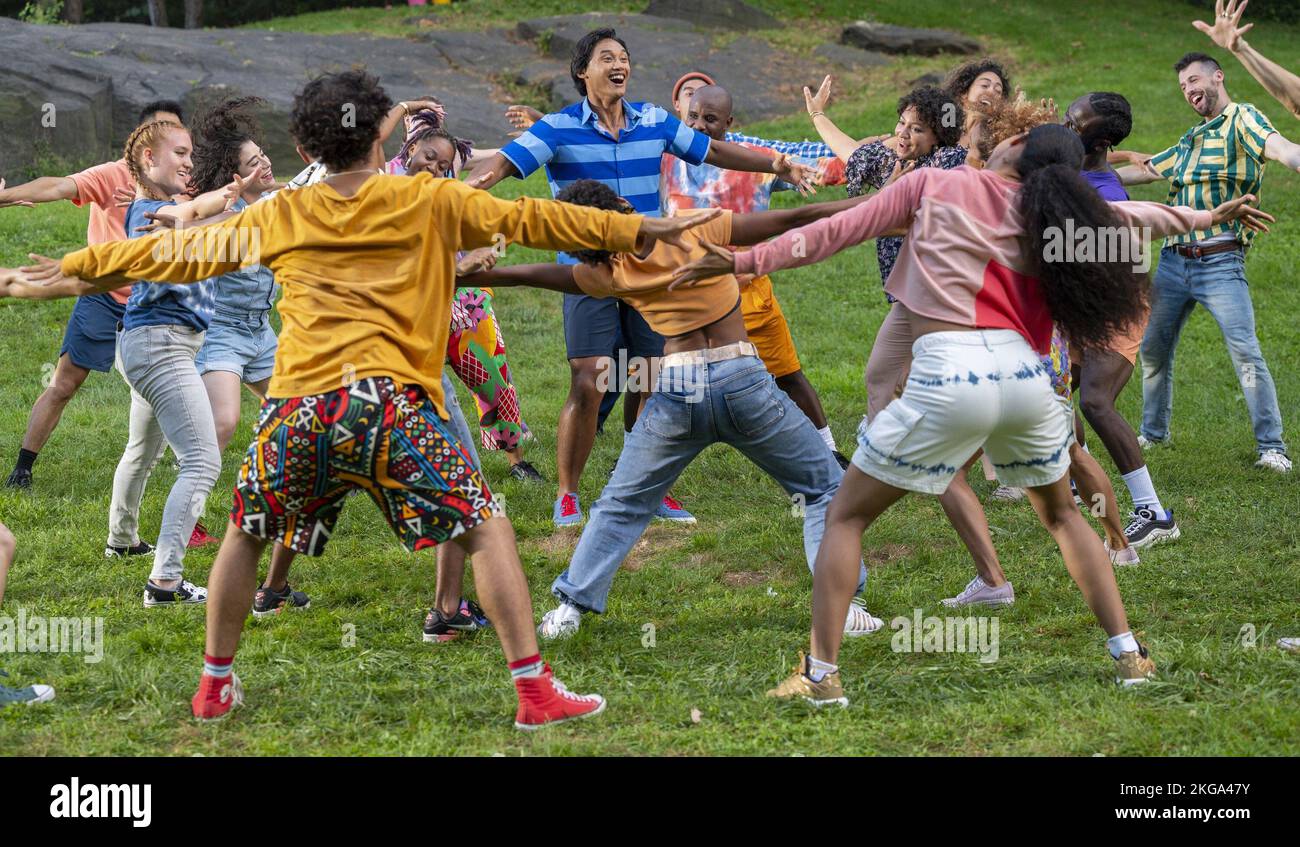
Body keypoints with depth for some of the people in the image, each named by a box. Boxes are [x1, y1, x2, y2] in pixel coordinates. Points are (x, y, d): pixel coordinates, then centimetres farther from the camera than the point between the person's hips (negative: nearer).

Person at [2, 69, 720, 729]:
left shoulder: (280, 217, 14)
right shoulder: (430, 203, 8)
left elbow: (181, 253, 22)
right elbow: (527, 219, 6)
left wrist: (70, 270, 33)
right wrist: (642, 229, 11)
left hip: (297, 410, 2)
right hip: (391, 404, -2)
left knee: (245, 535, 26)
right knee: (486, 531, 7)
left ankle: (214, 686, 30)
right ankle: (535, 691, -1)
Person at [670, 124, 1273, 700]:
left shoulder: (934, 185, 6)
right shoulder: (1050, 216, 14)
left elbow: (837, 231, 4)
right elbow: (1137, 217, 28)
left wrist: (745, 261, 7)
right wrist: (1210, 217, 45)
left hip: (947, 378, -4)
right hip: (1024, 377, 4)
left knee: (845, 515, 11)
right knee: (1061, 514, 29)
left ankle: (821, 674, 0)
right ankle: (1129, 656, 26)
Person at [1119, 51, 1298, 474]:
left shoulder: (1242, 119, -4)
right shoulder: (1190, 140, 19)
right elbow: (1144, 171, 31)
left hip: (1220, 264, -8)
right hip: (1174, 261, 8)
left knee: (1245, 351, -14)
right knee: (1153, 348, 13)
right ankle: (1153, 431, 30)